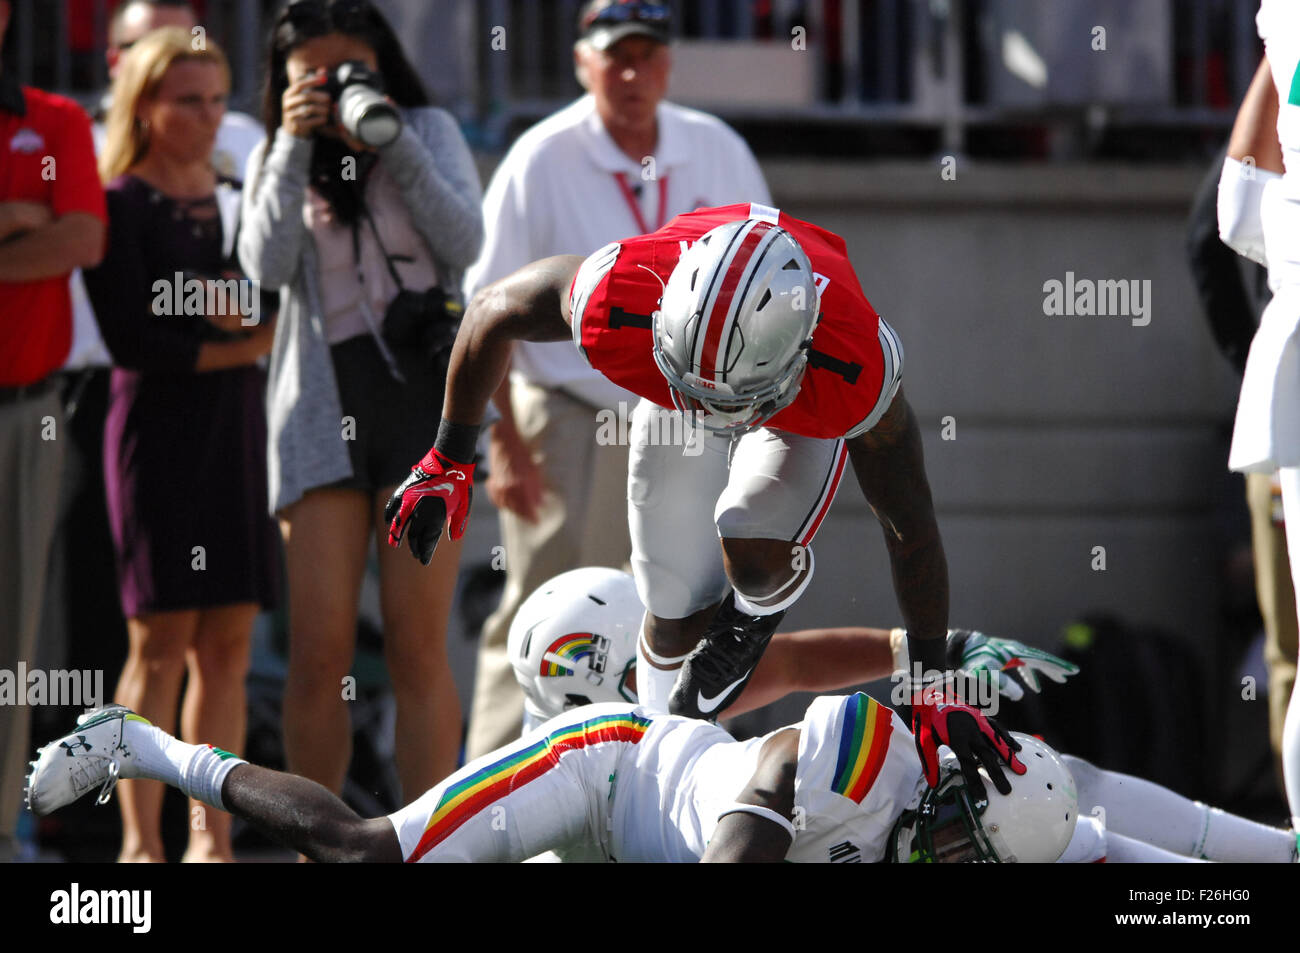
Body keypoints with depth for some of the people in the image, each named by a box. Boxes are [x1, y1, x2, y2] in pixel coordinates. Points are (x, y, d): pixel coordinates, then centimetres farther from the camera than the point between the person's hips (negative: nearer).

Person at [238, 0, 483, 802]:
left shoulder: (429, 132, 9)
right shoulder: (277, 158, 13)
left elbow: (463, 244, -5)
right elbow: (268, 264, -4)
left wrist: (394, 146, -12)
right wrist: (296, 148, -10)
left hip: (422, 395, -2)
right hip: (322, 405, 2)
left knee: (418, 649, -6)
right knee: (319, 653, -4)